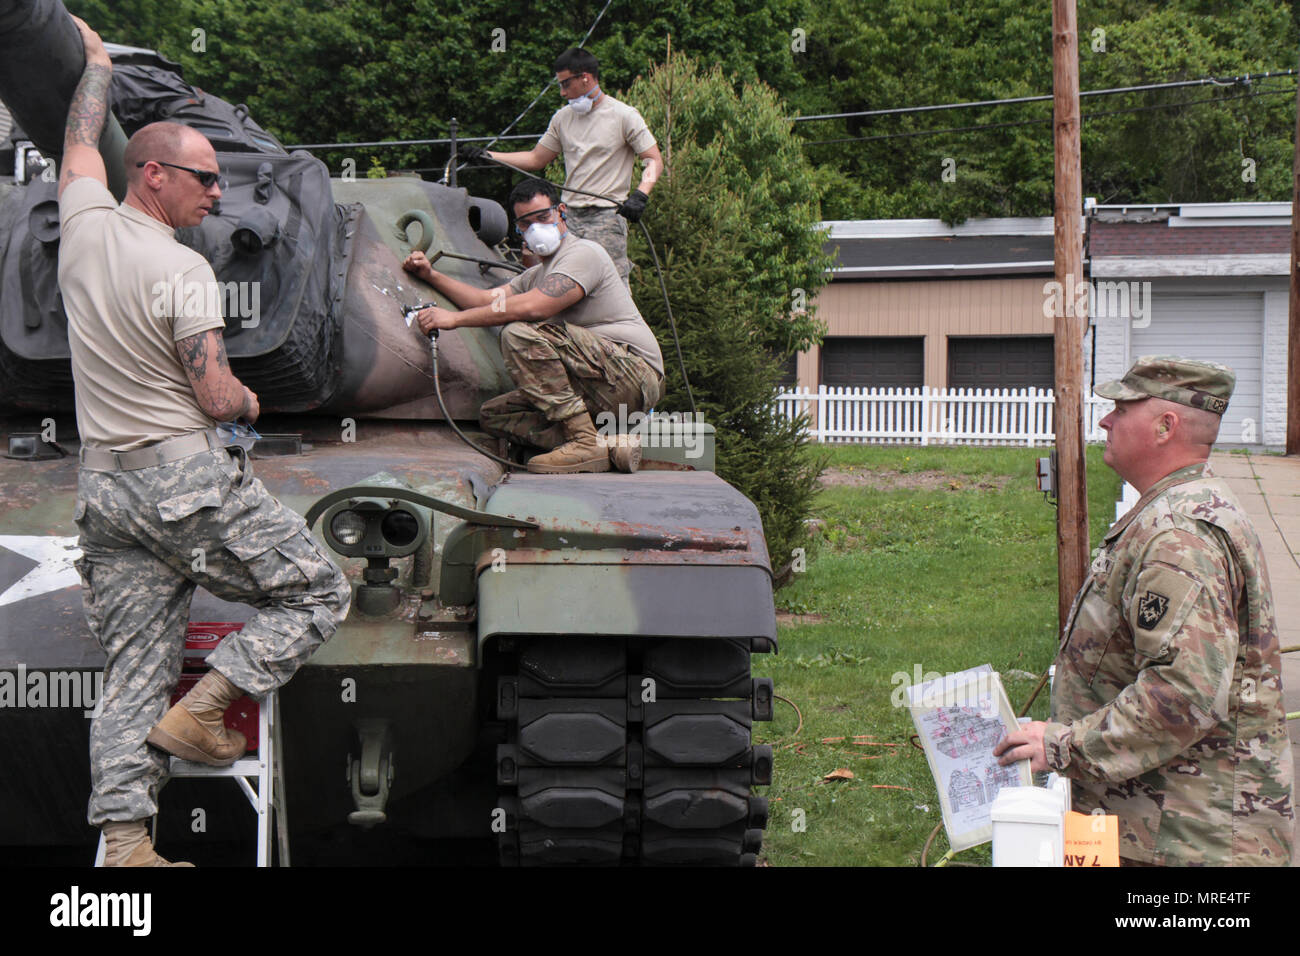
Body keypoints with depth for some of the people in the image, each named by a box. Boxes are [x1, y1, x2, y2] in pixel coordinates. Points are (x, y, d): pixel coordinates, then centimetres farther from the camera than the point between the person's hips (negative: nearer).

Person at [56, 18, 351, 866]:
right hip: (188, 478, -7)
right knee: (319, 592, 7)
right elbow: (217, 397, -16)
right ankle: (203, 706, -6)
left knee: (134, 674, 5)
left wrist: (96, 61, 41)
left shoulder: (86, 227, 5)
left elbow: (81, 143, 25)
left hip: (103, 487, 7)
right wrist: (249, 401, 8)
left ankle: (123, 844, -4)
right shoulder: (182, 268, -14)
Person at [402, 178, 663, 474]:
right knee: (494, 414, 1)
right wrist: (431, 275, 10)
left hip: (633, 370, -10)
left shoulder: (584, 253, -8)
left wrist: (455, 318, -18)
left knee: (520, 334, -25)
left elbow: (532, 307, -20)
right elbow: (488, 299, 16)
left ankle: (586, 444, -26)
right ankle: (610, 442, -11)